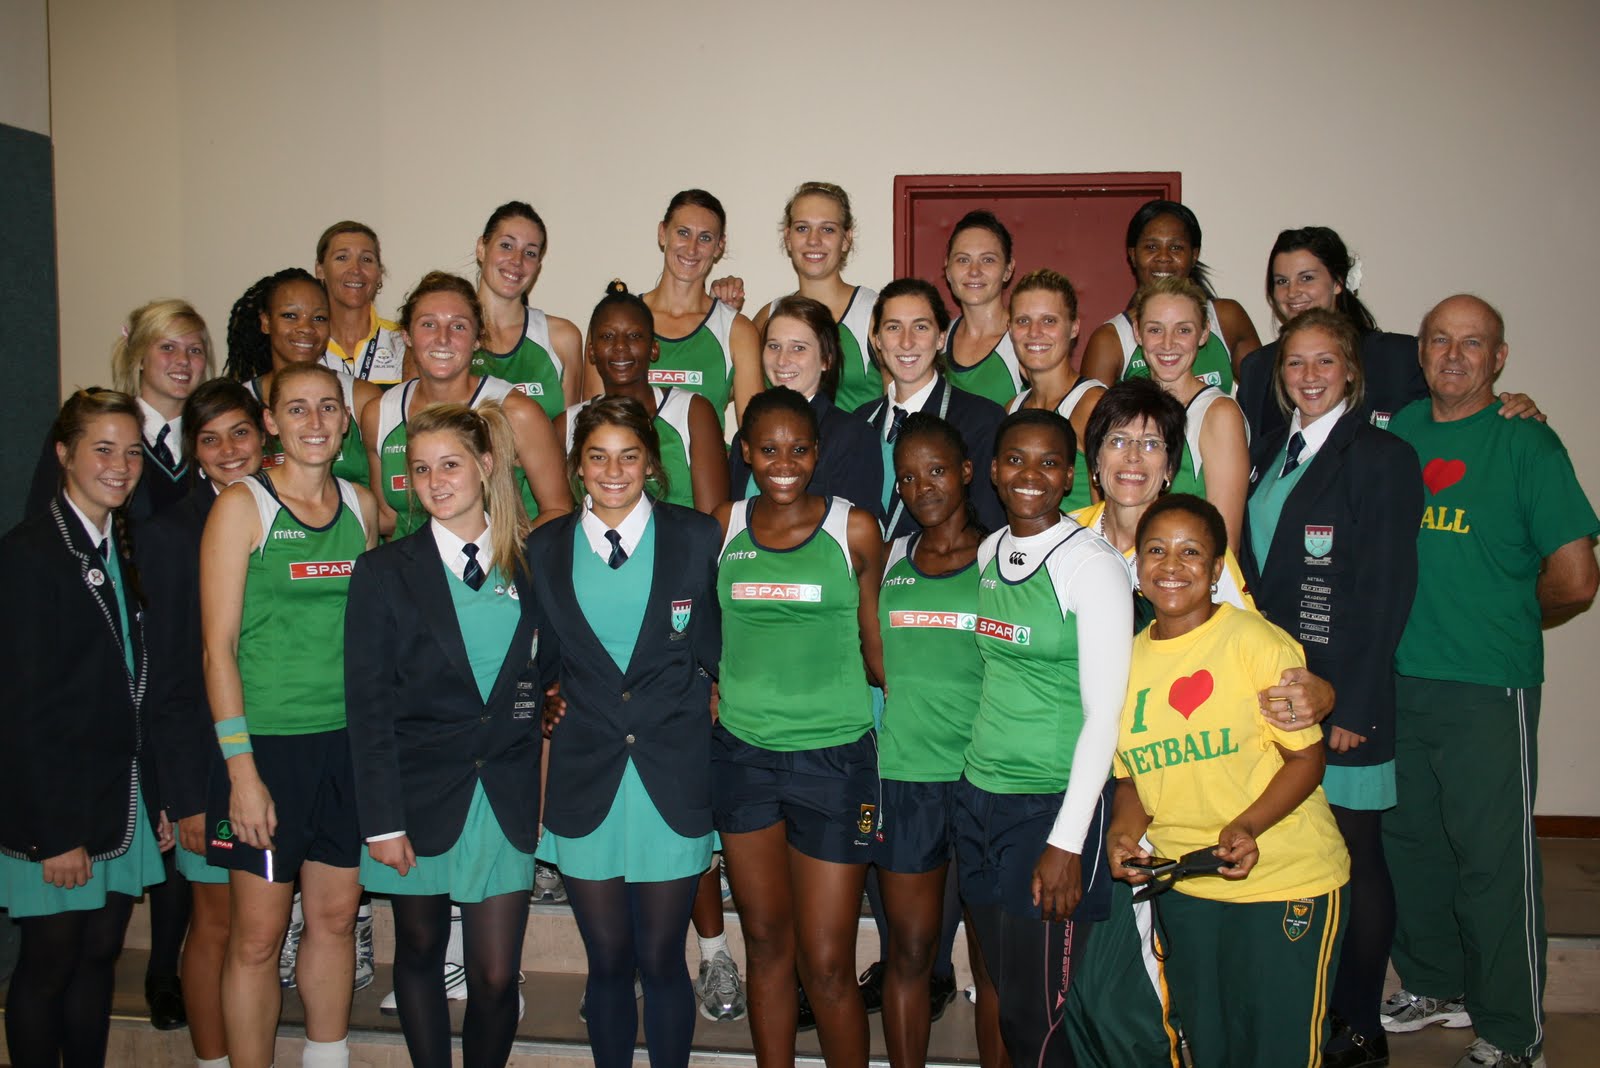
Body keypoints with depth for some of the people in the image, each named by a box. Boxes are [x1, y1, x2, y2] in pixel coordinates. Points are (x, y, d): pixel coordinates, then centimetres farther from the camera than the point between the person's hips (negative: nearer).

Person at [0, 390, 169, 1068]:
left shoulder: (127, 552, 11)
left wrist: (160, 798, 7)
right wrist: (56, 831, -16)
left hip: (124, 797, 6)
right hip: (56, 802, -6)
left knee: (99, 957, 13)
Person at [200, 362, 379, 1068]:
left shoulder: (361, 506, 7)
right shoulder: (242, 506, -5)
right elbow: (218, 646, -8)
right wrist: (241, 769, -13)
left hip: (349, 744, 4)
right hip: (268, 744, -4)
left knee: (336, 917, 13)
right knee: (257, 936, 2)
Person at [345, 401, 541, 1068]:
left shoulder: (528, 566, 5)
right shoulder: (385, 572, -1)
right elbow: (368, 707, -4)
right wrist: (381, 821, -9)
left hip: (506, 796, 1)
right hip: (422, 793, -1)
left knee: (497, 975, 1)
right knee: (420, 951, 12)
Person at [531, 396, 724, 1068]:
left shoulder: (697, 538, 0)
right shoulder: (544, 549, 6)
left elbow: (720, 649, 6)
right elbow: (541, 665, 14)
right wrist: (551, 706, 0)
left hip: (674, 781, -1)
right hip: (585, 779, 2)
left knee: (662, 961, 6)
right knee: (607, 962, 10)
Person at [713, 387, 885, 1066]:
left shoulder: (854, 530, -2)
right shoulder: (724, 527, 5)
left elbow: (874, 645, 3)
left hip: (833, 757, -2)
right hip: (742, 752, 3)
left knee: (826, 965, 0)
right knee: (766, 945, 14)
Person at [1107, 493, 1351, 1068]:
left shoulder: (1255, 641, -11)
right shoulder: (1127, 659, 5)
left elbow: (1307, 757, -11)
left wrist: (1245, 828, -25)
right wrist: (1124, 830, -8)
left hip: (1286, 883, -5)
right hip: (1184, 889, 5)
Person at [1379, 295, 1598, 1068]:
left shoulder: (1526, 441, -5)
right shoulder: (1397, 432, 8)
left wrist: (1510, 622, 6)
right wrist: (1418, 624, 8)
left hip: (1489, 686, -5)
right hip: (1397, 679, 5)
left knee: (1494, 859, 1)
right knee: (1409, 843, 15)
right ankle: (1434, 987, 33)